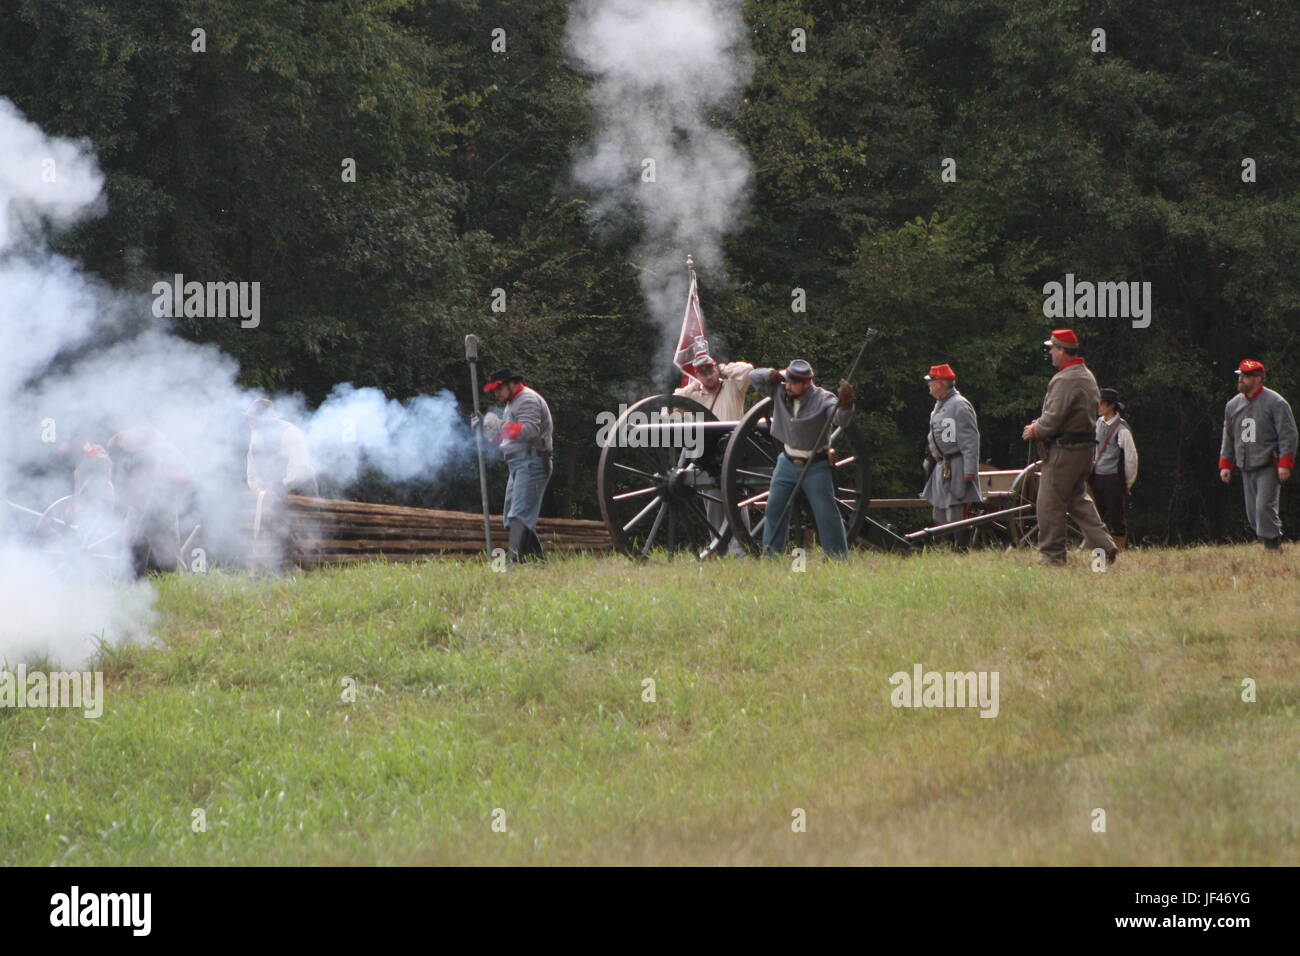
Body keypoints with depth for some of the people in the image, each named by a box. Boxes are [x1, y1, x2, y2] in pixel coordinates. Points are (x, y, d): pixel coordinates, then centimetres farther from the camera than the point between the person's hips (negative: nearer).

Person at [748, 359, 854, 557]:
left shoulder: (823, 399, -18)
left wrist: (845, 405, -56)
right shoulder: (780, 392, -4)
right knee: (774, 509, 6)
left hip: (816, 467, -5)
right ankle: (770, 554, 17)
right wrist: (772, 375, -15)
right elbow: (754, 377, 6)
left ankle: (839, 558, 0)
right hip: (787, 464, 5)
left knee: (826, 512, -6)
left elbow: (840, 419, -34)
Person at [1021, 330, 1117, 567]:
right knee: (1079, 500, 15)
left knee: (1050, 503, -2)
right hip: (1085, 448, 10)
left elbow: (1053, 418, -21)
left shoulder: (1064, 380, -17)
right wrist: (1039, 425, 15)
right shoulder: (1088, 377, 15)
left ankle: (1051, 553, 2)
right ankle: (1104, 546, 8)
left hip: (1064, 450, -10)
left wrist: (1035, 431, 0)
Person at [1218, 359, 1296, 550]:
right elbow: (1228, 437, 20)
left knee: (1265, 507, -18)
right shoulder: (1233, 405, 13)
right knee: (1252, 514, 5)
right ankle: (1271, 546, 13)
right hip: (1246, 469, 7)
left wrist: (1284, 464, -15)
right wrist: (1225, 465, 14)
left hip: (1268, 467, -6)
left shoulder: (1275, 403, -6)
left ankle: (1273, 547, -14)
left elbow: (1288, 435, -8)